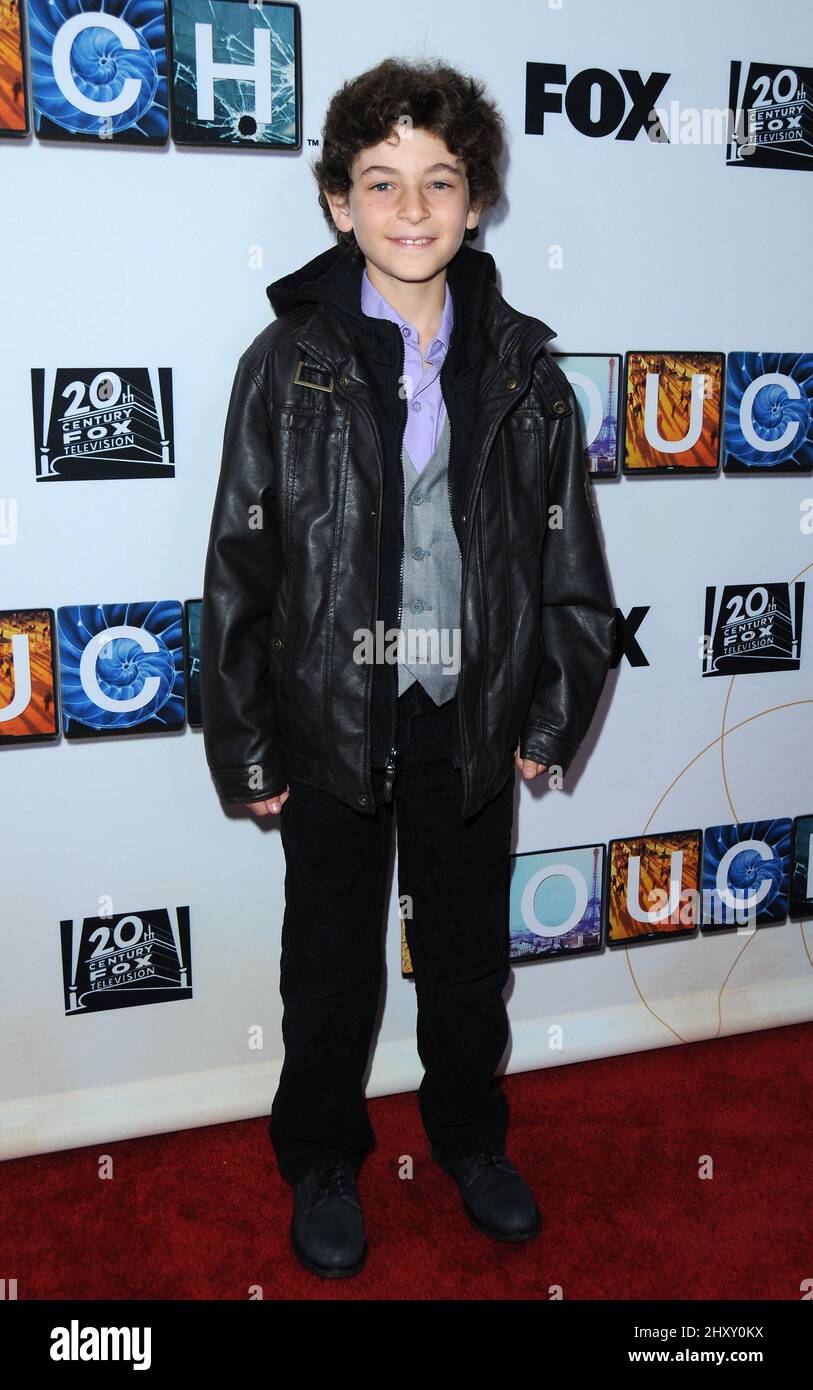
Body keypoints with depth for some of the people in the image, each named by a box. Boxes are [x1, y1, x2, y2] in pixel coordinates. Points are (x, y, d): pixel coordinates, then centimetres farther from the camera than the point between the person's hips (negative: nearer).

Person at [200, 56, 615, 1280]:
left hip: (473, 720, 2)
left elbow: (572, 565, 5)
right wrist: (247, 751, -6)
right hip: (334, 721, -2)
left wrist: (550, 720, 3)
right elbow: (238, 572, -6)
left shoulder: (522, 368, 0)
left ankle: (471, 1135, 45)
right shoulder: (290, 363, -7)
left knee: (470, 956, 19)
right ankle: (323, 1163, 39)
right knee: (332, 969, 15)